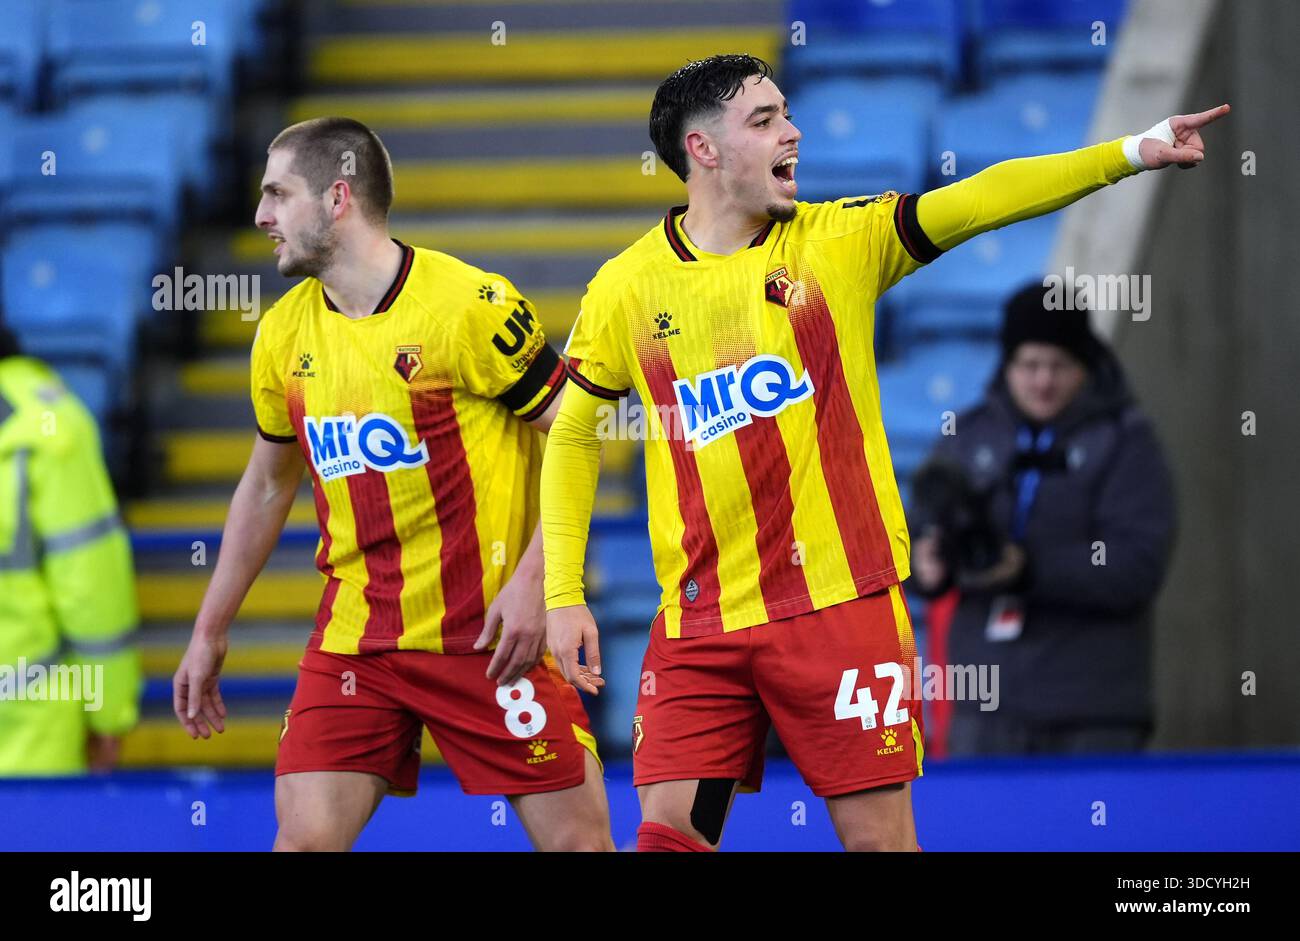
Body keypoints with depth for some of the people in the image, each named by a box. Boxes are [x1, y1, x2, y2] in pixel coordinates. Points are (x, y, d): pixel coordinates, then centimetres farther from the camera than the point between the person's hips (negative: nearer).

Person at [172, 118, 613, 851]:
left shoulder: (472, 306, -12)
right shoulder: (285, 334, 6)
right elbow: (267, 486, 20)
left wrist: (533, 582, -18)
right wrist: (210, 633, 22)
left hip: (491, 634, -4)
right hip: (355, 638, 5)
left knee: (578, 841, -4)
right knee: (304, 835, -7)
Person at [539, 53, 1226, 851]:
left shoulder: (841, 241, 2)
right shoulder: (625, 289, 3)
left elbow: (981, 199, -7)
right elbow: (573, 435, 12)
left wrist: (1132, 153, -16)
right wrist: (564, 594, 6)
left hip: (841, 600, -1)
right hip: (699, 624, 1)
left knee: (880, 836, -1)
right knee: (670, 832, -4)